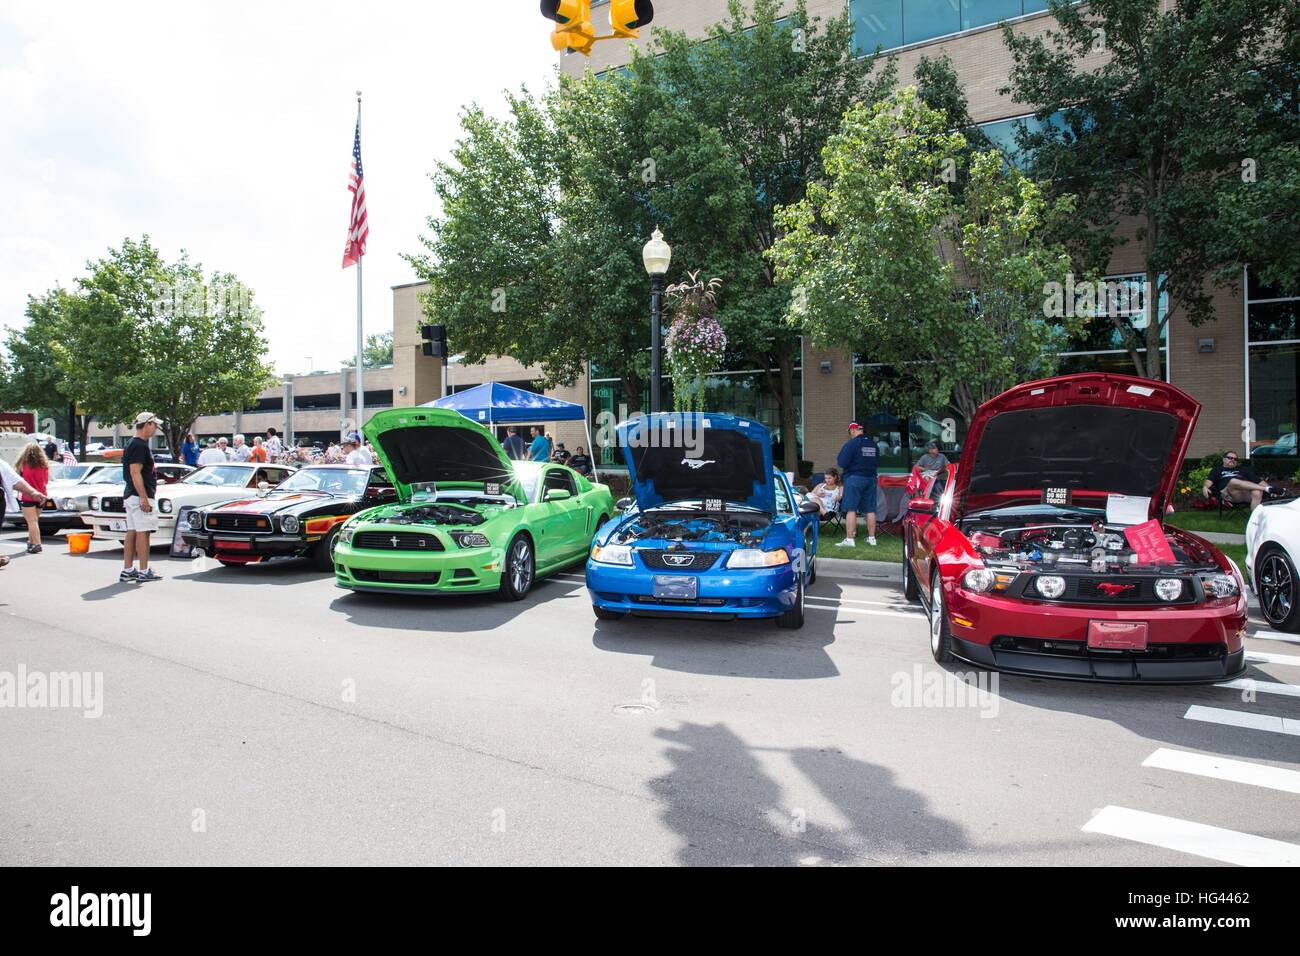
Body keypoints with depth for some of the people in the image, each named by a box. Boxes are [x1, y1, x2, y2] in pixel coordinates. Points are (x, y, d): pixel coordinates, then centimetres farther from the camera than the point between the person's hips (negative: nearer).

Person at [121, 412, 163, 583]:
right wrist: (144, 498, -24)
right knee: (142, 532, -7)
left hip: (131, 496, 10)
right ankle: (144, 572, -4)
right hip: (140, 496, -10)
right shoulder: (139, 445, -14)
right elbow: (135, 472, -21)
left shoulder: (133, 444, 18)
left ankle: (127, 571, 13)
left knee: (132, 532, 10)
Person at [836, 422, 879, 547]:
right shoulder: (873, 444, 9)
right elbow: (877, 462, 16)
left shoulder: (851, 444, -12)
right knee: (870, 510, 10)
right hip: (871, 478, 6)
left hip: (854, 477, -6)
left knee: (851, 509, -5)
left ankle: (849, 539, -10)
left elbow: (841, 463, -15)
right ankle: (872, 538, 16)